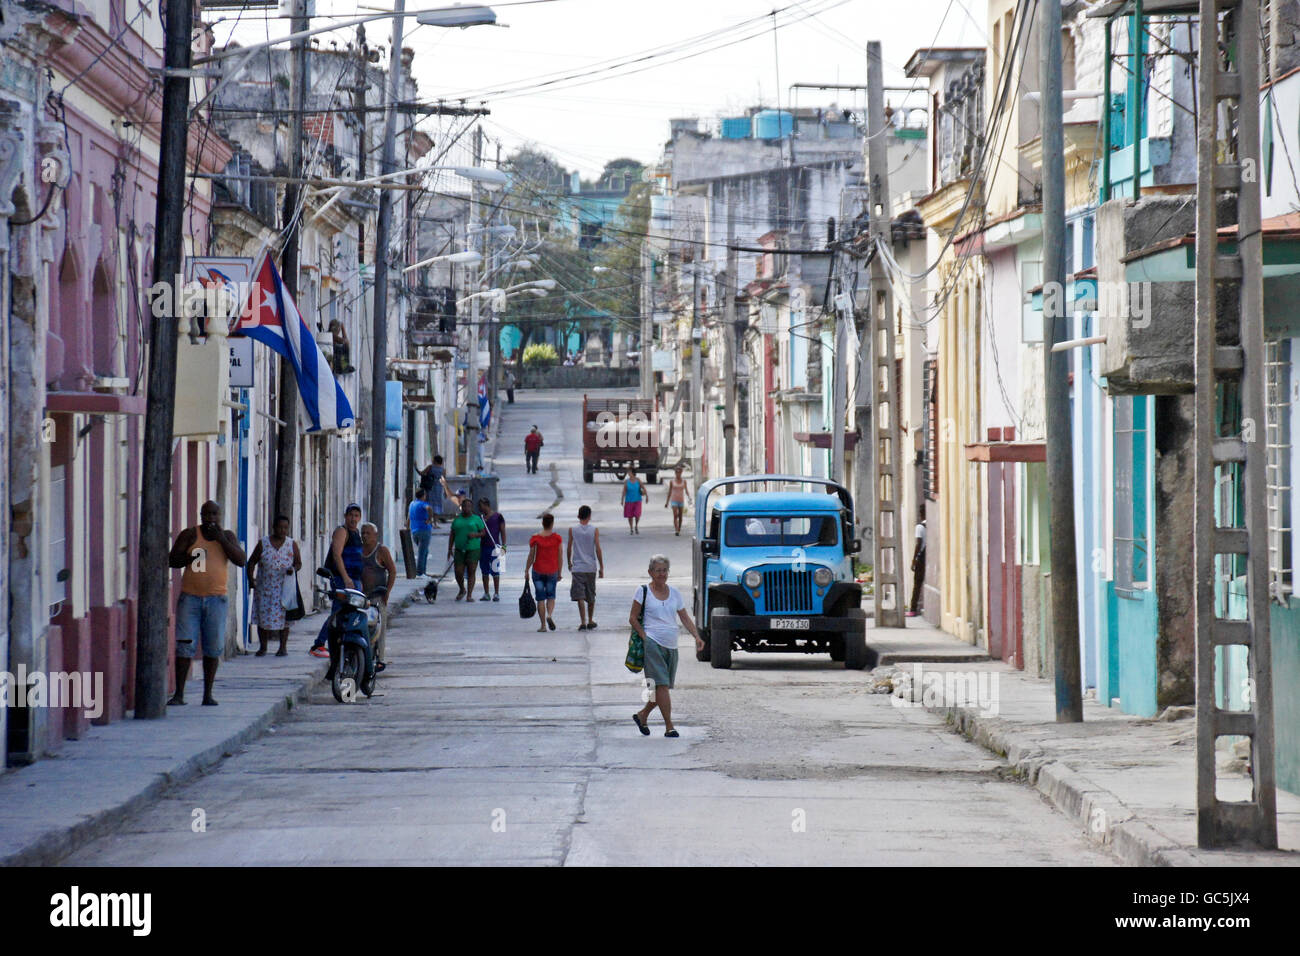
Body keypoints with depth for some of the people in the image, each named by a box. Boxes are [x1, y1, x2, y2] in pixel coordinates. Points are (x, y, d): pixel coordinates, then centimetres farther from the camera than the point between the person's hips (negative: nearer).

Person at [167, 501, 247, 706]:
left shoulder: (227, 536, 7)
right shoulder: (189, 534, 1)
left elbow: (241, 561, -3)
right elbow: (172, 560, -2)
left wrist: (221, 540, -12)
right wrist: (190, 557, -21)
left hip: (216, 598, 2)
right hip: (190, 597, -2)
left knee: (213, 648, 2)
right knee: (184, 646, -7)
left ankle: (208, 694, 9)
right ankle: (179, 694, -5)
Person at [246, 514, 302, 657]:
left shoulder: (292, 544, 5)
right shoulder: (263, 543, 2)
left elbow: (298, 563, 8)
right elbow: (251, 562, 5)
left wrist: (293, 569, -15)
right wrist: (250, 579, -8)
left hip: (284, 588, 0)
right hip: (264, 588, 0)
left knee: (283, 617, -3)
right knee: (263, 617, 0)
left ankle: (283, 647, 4)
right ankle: (262, 647, 10)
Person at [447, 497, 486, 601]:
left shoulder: (476, 519, 3)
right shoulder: (457, 519, 10)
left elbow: (483, 532, 4)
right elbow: (452, 535, 12)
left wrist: (475, 534, -16)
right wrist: (450, 549, 6)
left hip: (473, 549, -2)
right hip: (460, 549, 2)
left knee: (471, 573, -4)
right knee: (458, 572, -2)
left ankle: (469, 595, -1)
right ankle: (462, 590, 23)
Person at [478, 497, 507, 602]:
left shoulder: (498, 516, -1)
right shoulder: (479, 517, 11)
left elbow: (503, 531, 0)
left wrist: (503, 546, -5)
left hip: (494, 546, -4)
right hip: (482, 547, 4)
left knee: (495, 571, -2)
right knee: (484, 571, 6)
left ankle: (496, 594, 5)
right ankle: (486, 594, 11)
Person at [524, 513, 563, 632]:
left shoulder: (535, 539, -6)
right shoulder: (557, 538, -5)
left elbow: (531, 557, -5)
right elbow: (559, 557, -1)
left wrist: (526, 571, 5)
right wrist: (559, 573, 8)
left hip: (538, 571, -1)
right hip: (552, 571, 1)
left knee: (540, 599, 6)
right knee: (551, 597, 15)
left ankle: (543, 625, 4)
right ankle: (550, 615, -13)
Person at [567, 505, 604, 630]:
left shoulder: (572, 530, -3)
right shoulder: (594, 530, -3)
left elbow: (569, 549, 2)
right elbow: (598, 549, -4)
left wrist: (569, 563, 18)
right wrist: (601, 567, 2)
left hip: (577, 568, -1)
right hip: (591, 567, 2)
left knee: (580, 596, -4)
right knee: (591, 596, 16)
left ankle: (583, 622, -14)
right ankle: (590, 622, 26)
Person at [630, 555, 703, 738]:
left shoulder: (674, 593, 13)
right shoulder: (644, 592, 0)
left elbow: (685, 618, 13)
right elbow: (633, 618, 2)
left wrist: (697, 637, -1)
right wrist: (645, 637, -9)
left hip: (671, 646, 5)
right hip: (652, 644, -5)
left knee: (663, 687, 7)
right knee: (661, 685, -13)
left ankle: (642, 715, 28)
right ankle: (669, 726, -13)